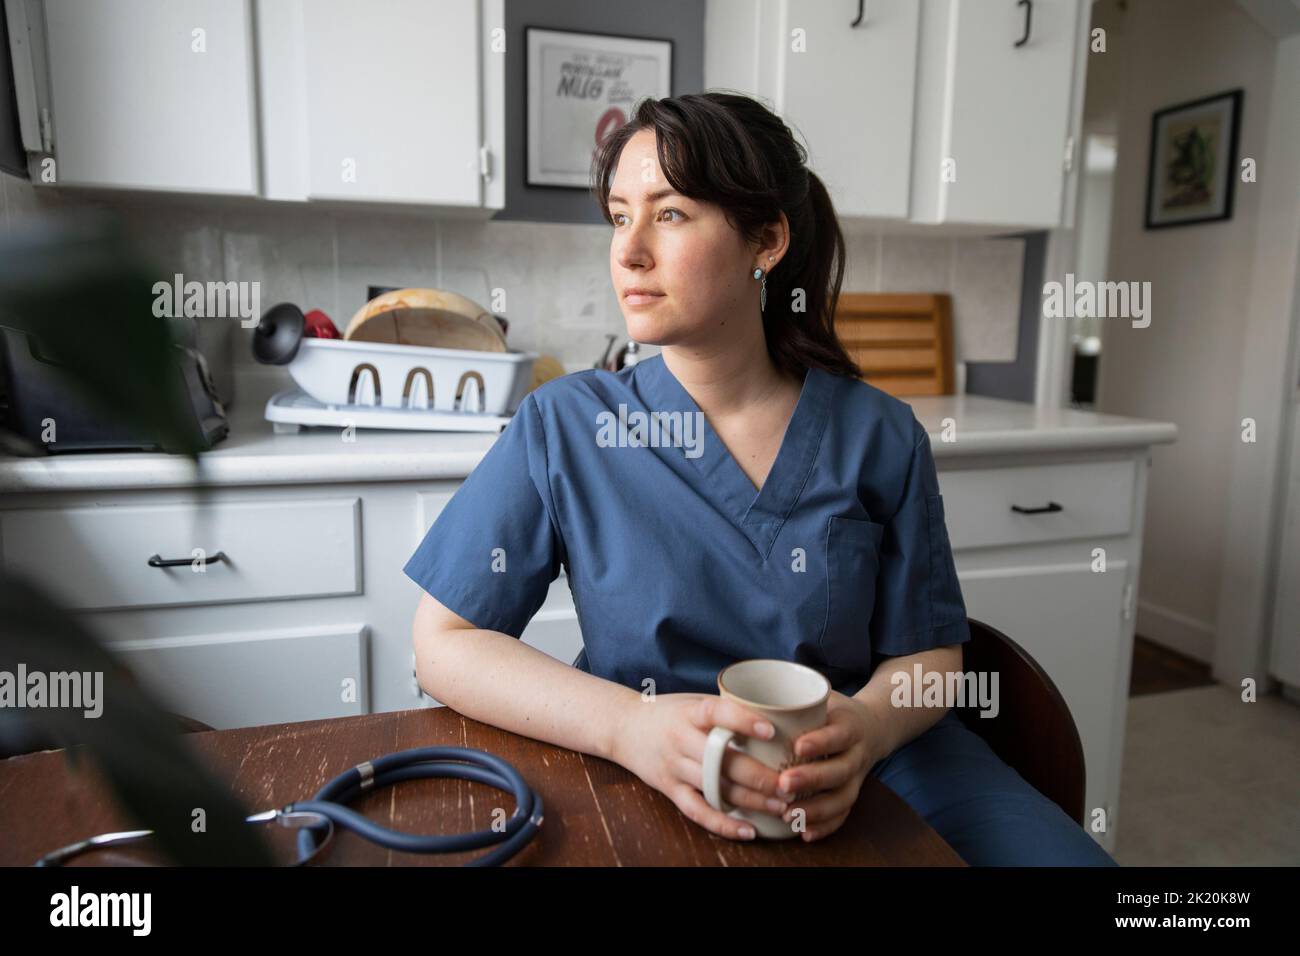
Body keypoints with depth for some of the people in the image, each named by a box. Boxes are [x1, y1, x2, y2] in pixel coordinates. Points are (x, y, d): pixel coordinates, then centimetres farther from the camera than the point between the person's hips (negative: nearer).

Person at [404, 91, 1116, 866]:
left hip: (858, 780, 1)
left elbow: (927, 650, 4)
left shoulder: (881, 437, -1)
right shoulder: (562, 429, -6)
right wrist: (629, 727, -23)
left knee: (1066, 854, -18)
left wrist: (869, 727, -20)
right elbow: (445, 642, -8)